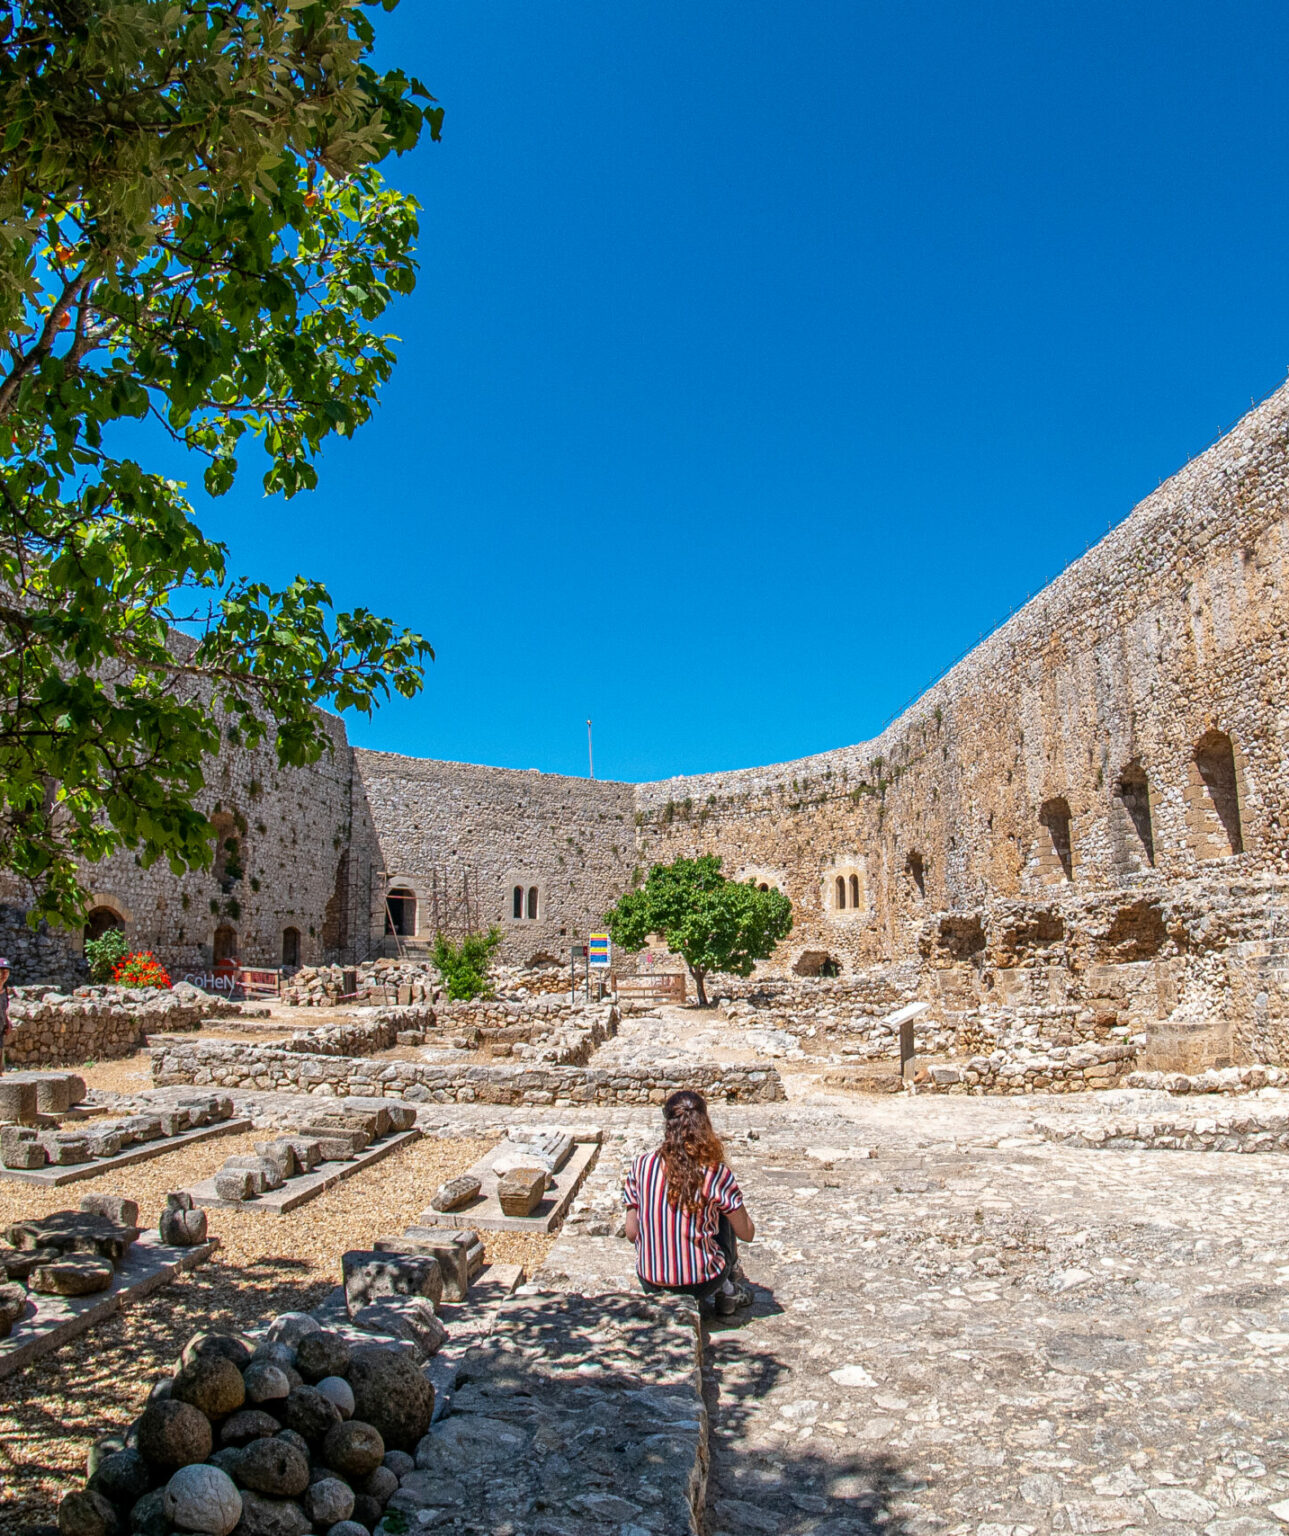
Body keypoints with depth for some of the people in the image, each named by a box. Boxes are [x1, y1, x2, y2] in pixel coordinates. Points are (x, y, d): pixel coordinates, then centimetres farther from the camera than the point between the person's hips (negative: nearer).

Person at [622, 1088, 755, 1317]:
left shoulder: (641, 1165, -7)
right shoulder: (715, 1173, -14)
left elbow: (632, 1233, -2)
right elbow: (747, 1233, -3)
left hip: (650, 1283, 3)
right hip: (700, 1285, -3)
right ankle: (728, 1291, 31)